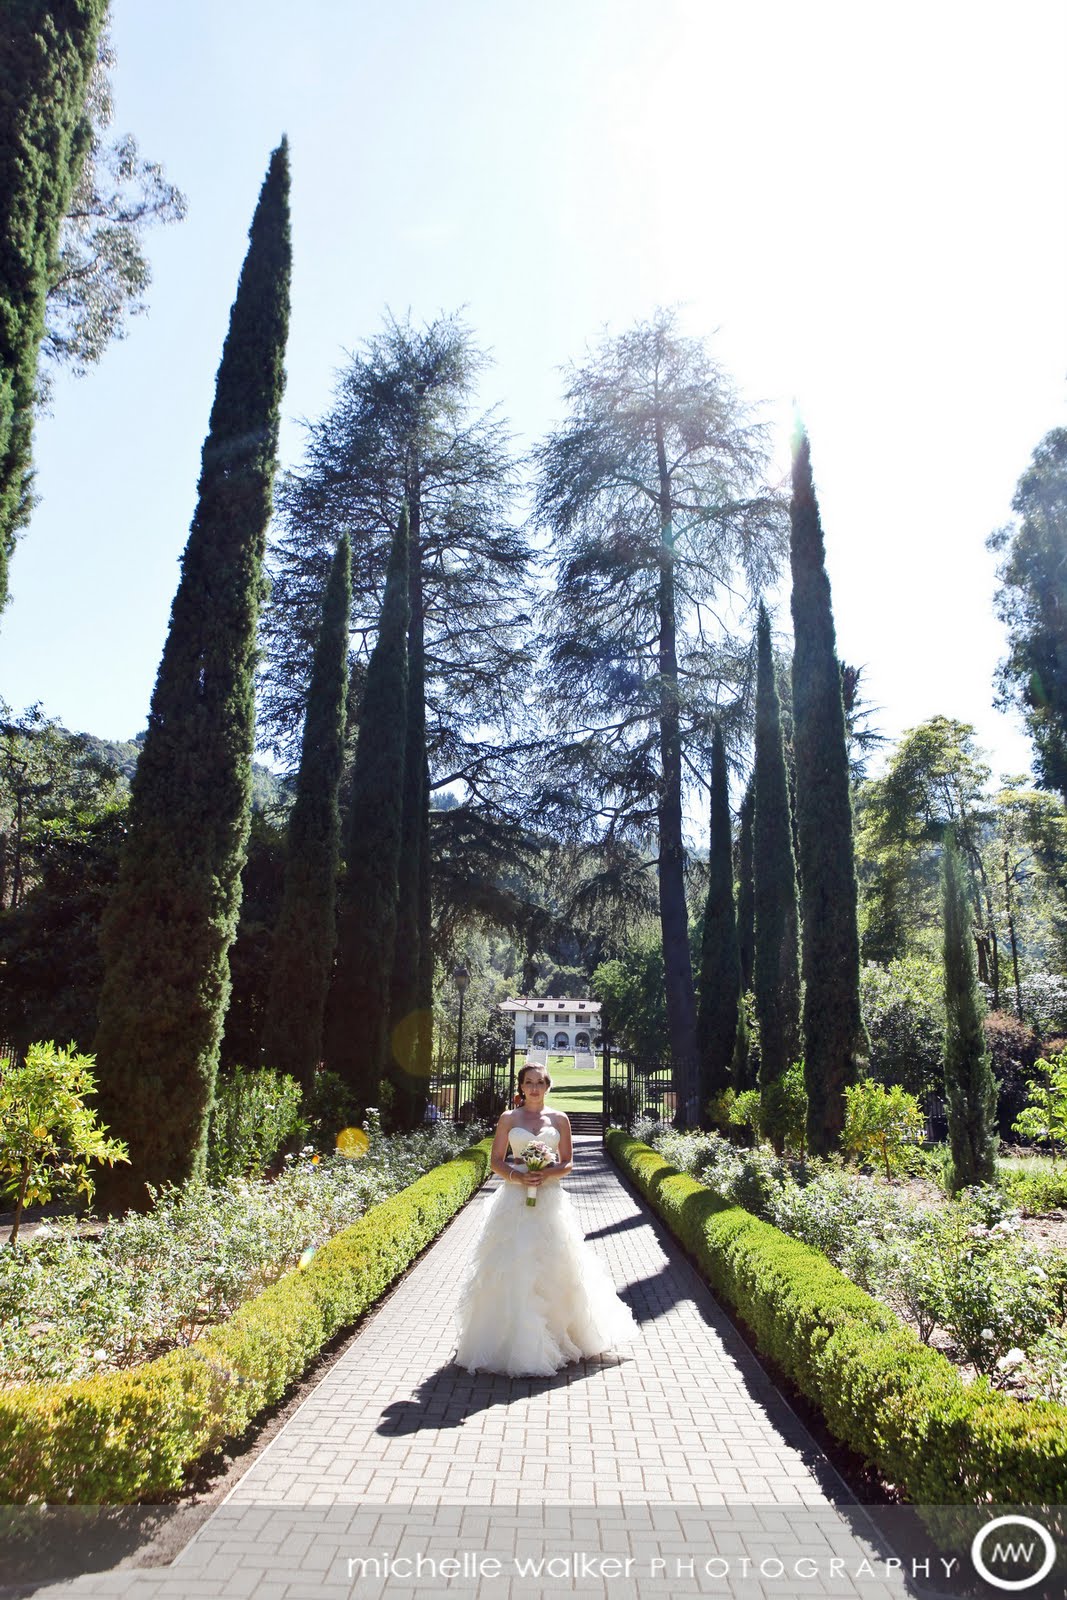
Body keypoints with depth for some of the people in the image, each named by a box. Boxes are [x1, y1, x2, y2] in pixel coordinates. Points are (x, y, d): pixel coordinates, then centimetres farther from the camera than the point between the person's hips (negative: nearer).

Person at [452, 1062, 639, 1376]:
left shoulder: (559, 1119, 7)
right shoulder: (509, 1118, 5)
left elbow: (568, 1163, 7)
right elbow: (495, 1161, 5)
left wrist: (547, 1174, -11)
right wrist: (516, 1176, -14)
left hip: (550, 1200, 1)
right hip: (515, 1199, -1)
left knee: (552, 1266, 1)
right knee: (513, 1267, -6)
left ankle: (557, 1336, 17)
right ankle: (514, 1341, 3)